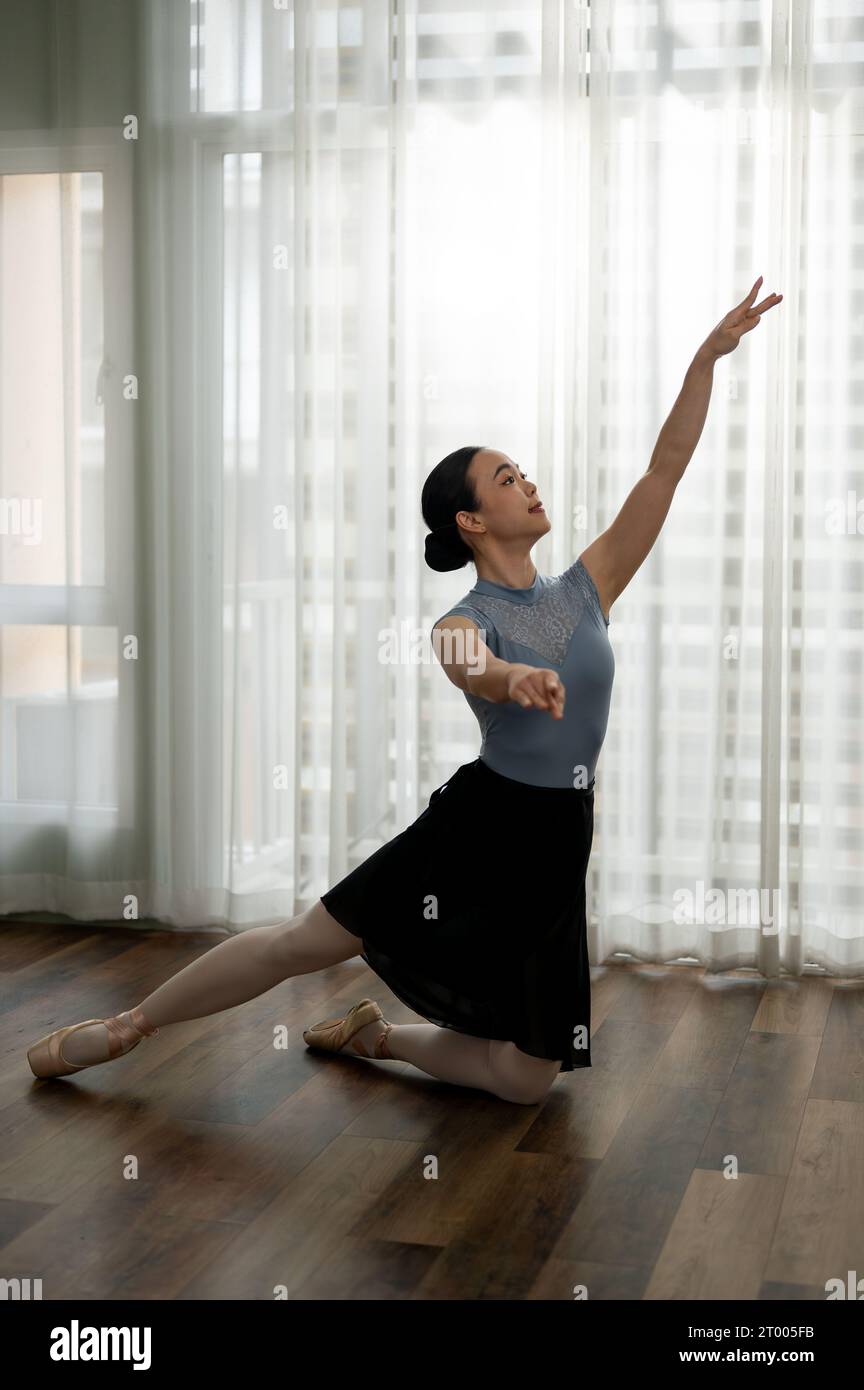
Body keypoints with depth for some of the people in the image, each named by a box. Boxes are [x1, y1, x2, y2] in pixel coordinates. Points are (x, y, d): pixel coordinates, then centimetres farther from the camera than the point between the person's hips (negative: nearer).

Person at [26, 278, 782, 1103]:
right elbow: (475, 668, -33)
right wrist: (517, 680, -57)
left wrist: (710, 354, -6)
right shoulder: (461, 624, -7)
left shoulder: (585, 589, 4)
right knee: (306, 942, -5)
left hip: (555, 847, 4)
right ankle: (129, 1025, 15)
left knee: (527, 1081, 2)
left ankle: (376, 1036, 28)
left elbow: (666, 467, 0)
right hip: (477, 823, -4)